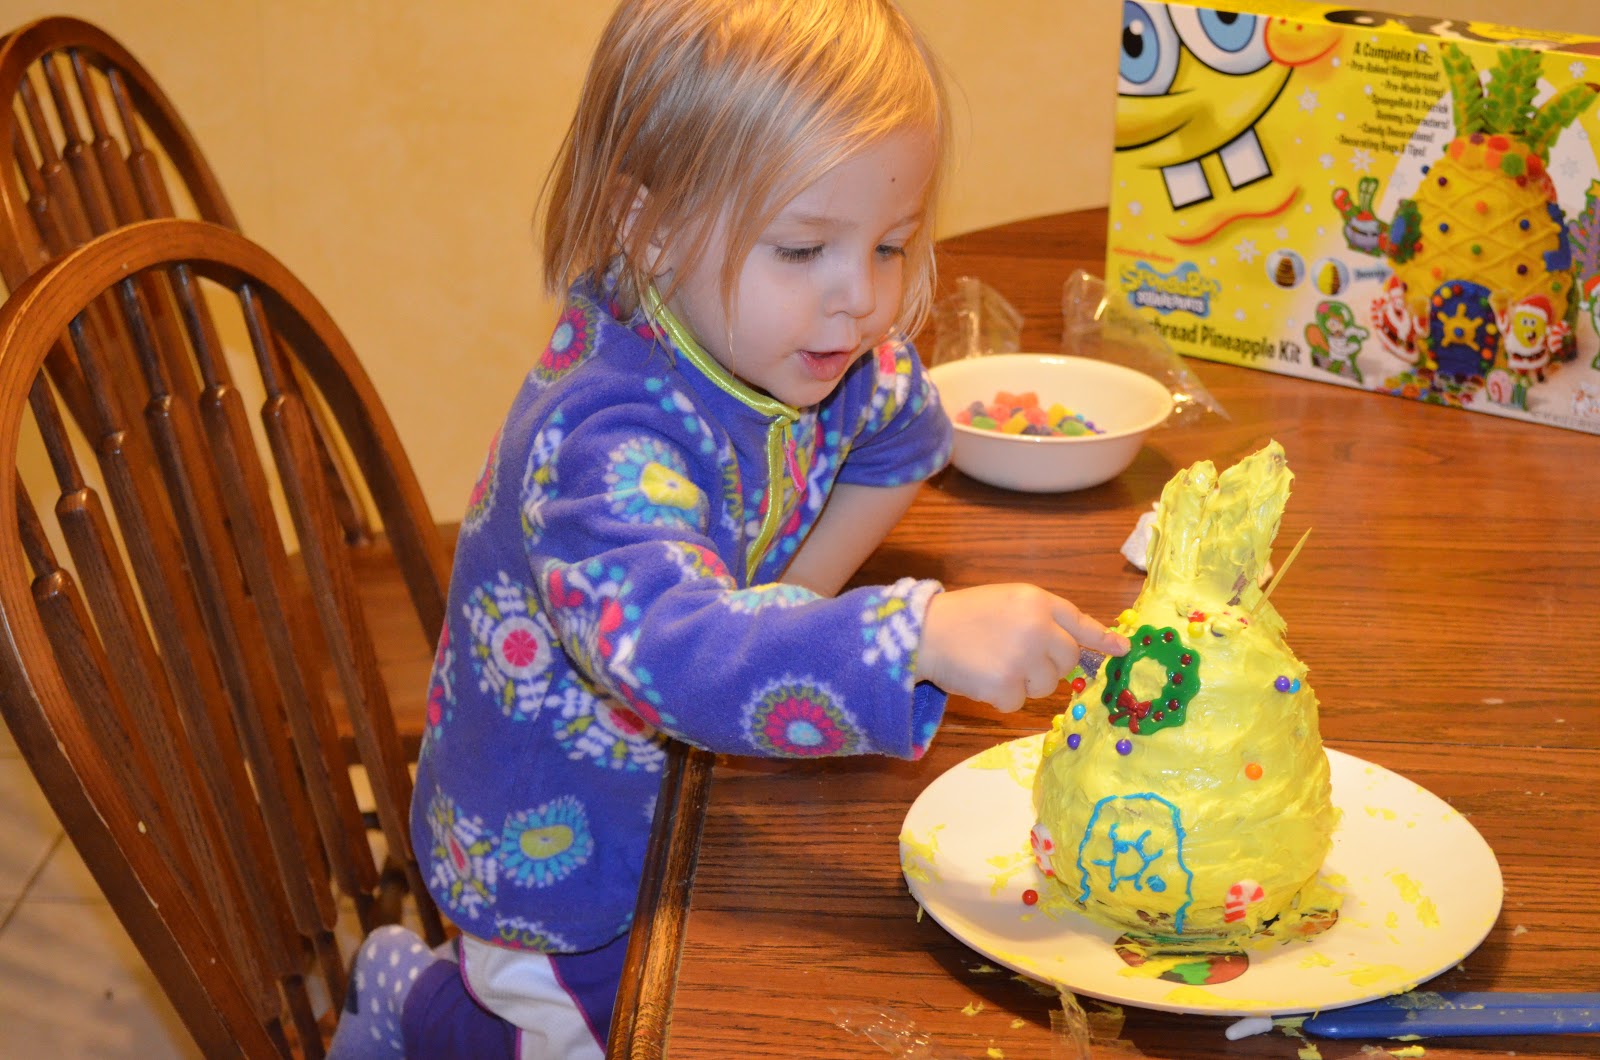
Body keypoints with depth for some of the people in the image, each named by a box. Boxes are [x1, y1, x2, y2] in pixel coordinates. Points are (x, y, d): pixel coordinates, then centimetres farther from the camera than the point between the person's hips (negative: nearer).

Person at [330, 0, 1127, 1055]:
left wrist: (800, 598, -7)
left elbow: (901, 434, 10)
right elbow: (672, 648, -52)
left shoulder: (805, 353, -11)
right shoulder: (609, 441, -37)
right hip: (562, 856, -7)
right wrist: (921, 634, -63)